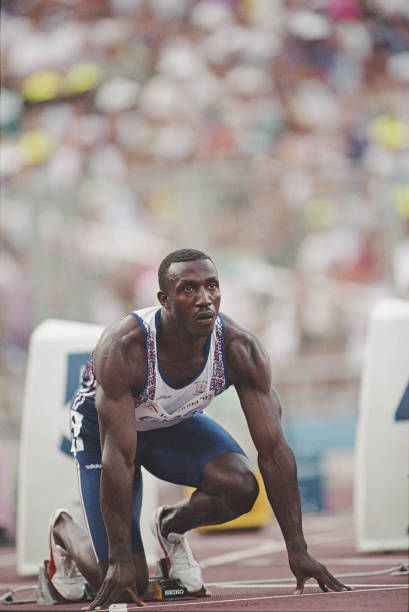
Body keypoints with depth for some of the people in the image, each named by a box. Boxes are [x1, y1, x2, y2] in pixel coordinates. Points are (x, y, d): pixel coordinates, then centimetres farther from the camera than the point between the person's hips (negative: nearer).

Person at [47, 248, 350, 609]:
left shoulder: (240, 349, -27)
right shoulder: (122, 348, -38)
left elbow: (273, 449, -24)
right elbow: (119, 457, -38)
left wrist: (297, 549, -29)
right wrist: (120, 560, -39)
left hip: (178, 422, 4)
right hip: (103, 426, -4)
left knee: (241, 487, -27)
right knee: (121, 582, -12)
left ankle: (172, 525, 7)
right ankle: (64, 532, 23)